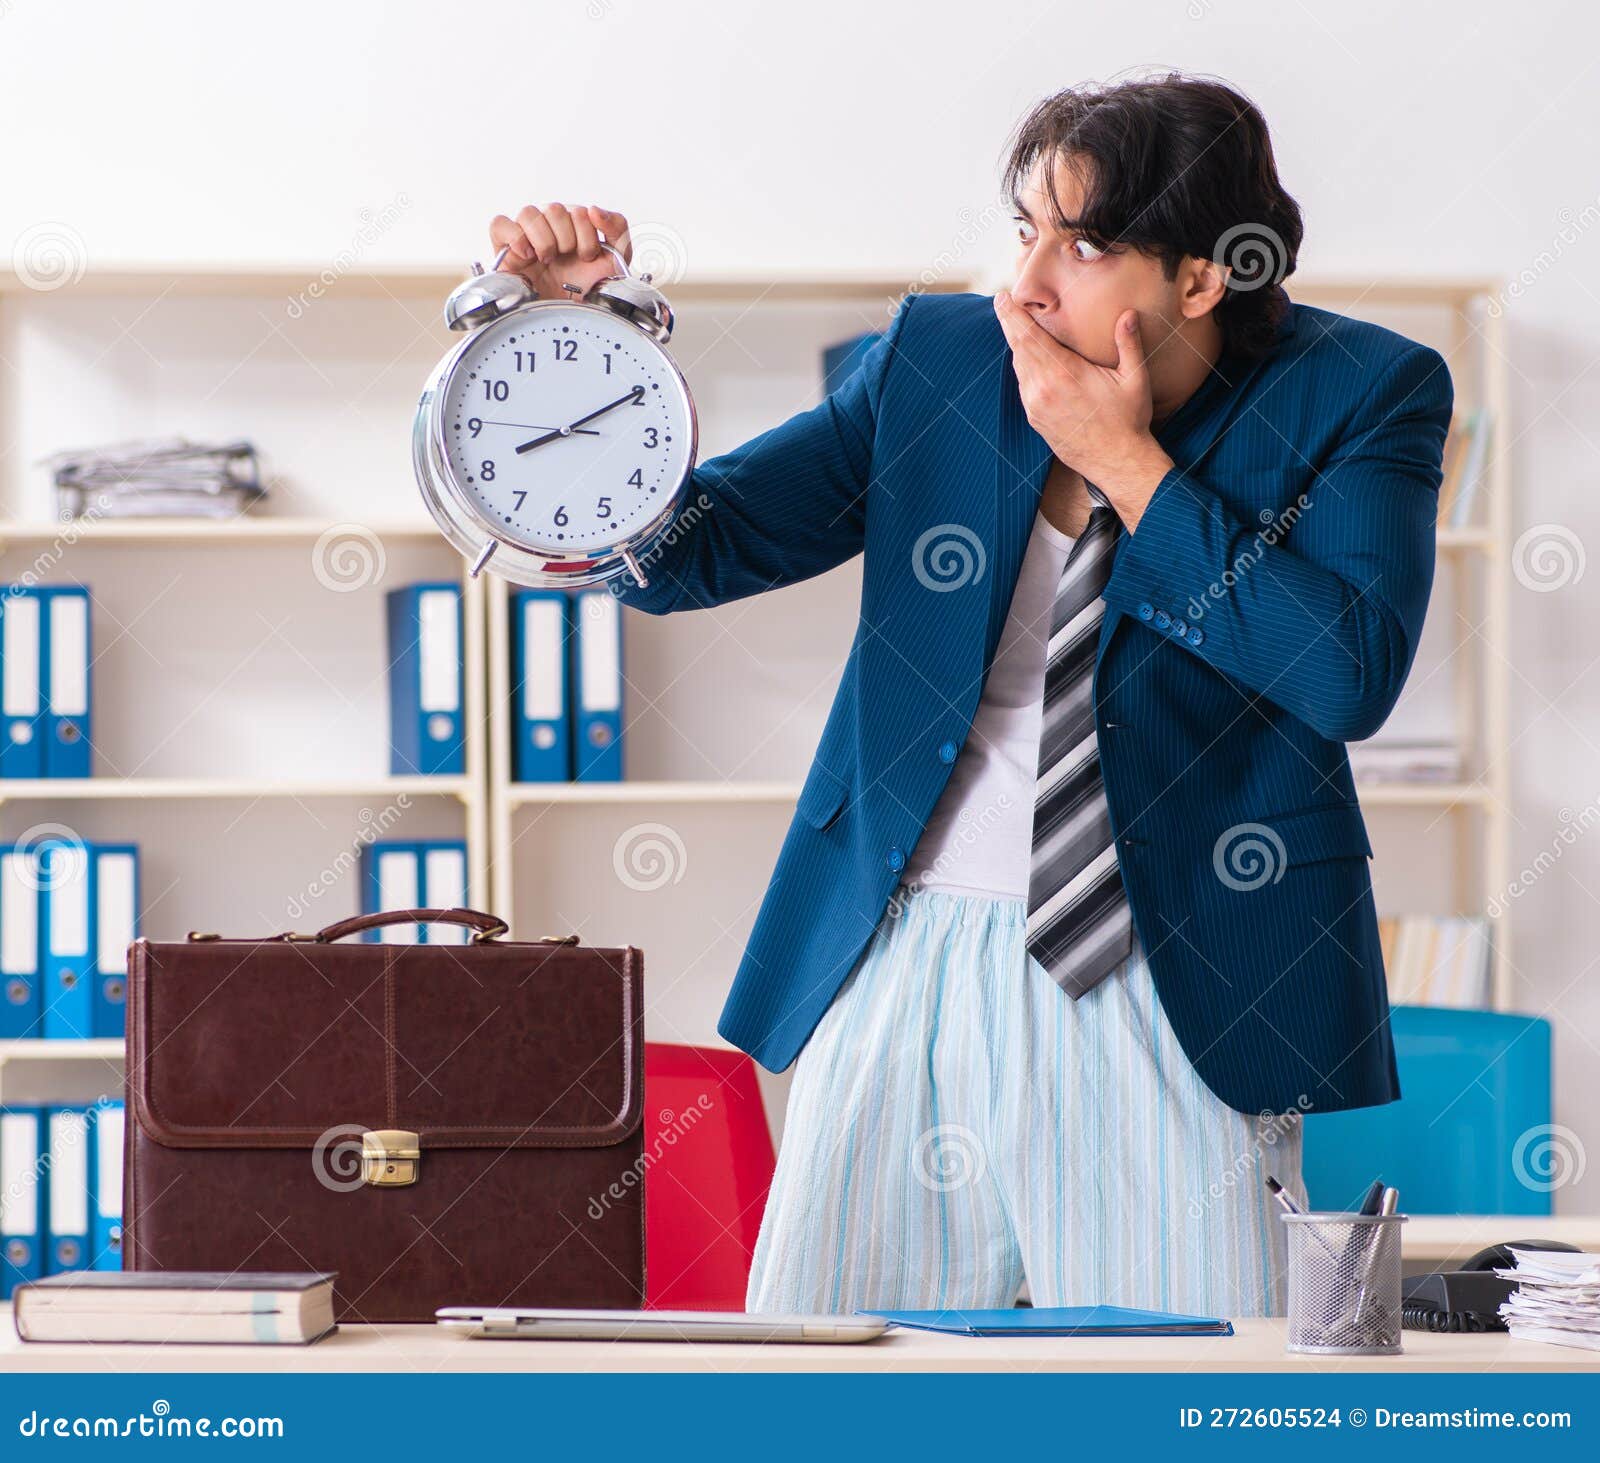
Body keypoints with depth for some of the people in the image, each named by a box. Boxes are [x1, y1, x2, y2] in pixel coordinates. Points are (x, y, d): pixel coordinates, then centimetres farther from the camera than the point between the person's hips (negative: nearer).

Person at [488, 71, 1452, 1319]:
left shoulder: (1356, 393, -3)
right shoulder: (937, 360, 5)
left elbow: (1351, 678, -17)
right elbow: (686, 550, 6)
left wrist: (1122, 461, -15)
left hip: (1175, 988, -2)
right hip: (905, 972, 3)